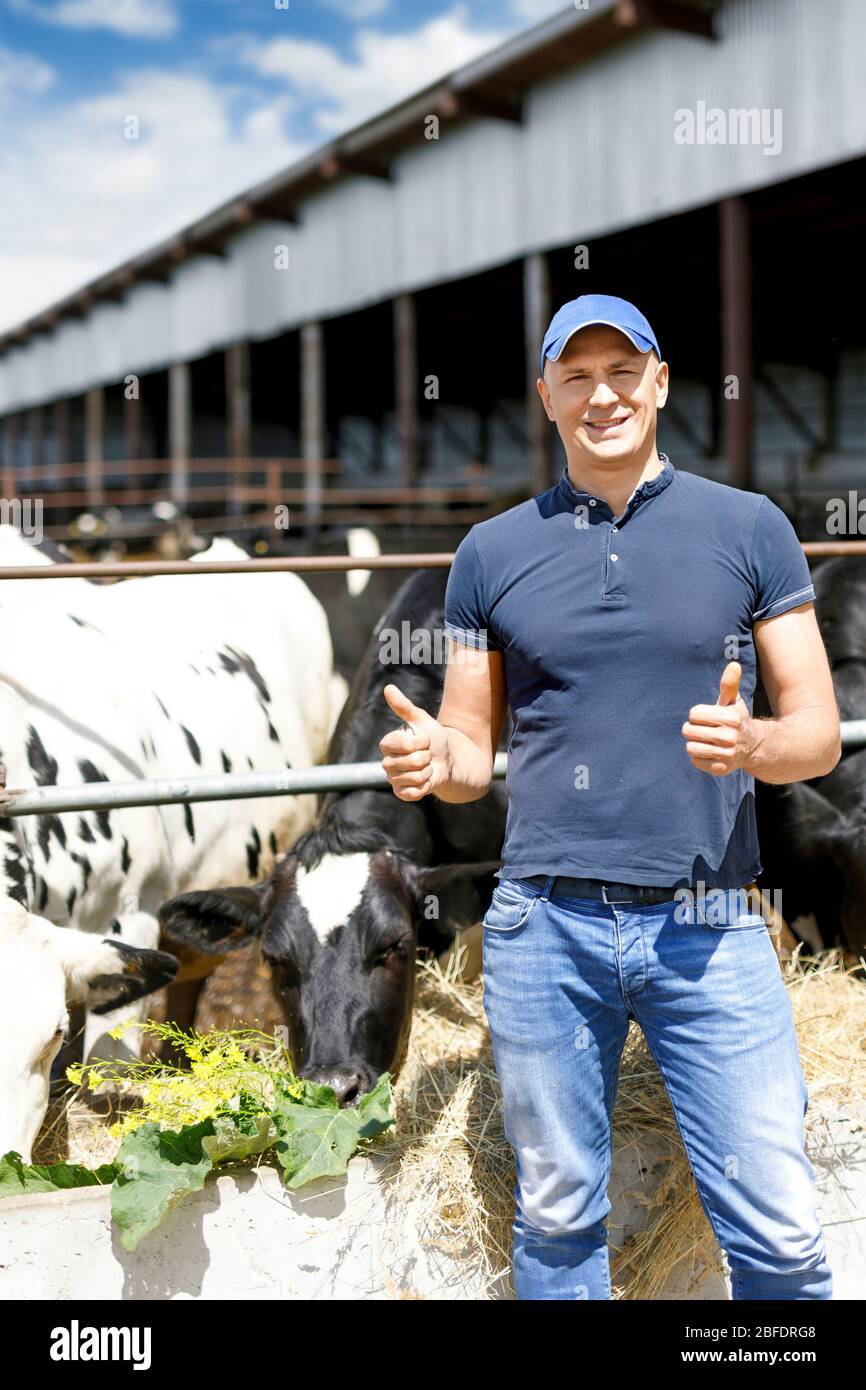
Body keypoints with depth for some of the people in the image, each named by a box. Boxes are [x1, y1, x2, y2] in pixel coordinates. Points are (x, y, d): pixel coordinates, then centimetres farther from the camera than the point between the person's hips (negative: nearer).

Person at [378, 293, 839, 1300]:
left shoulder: (748, 527, 5)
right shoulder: (493, 551, 9)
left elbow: (820, 733, 4)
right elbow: (475, 751, 12)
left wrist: (750, 743, -18)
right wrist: (431, 760, -11)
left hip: (707, 930, -1)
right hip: (544, 925, 2)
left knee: (778, 1235, -1)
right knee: (556, 1220, 13)